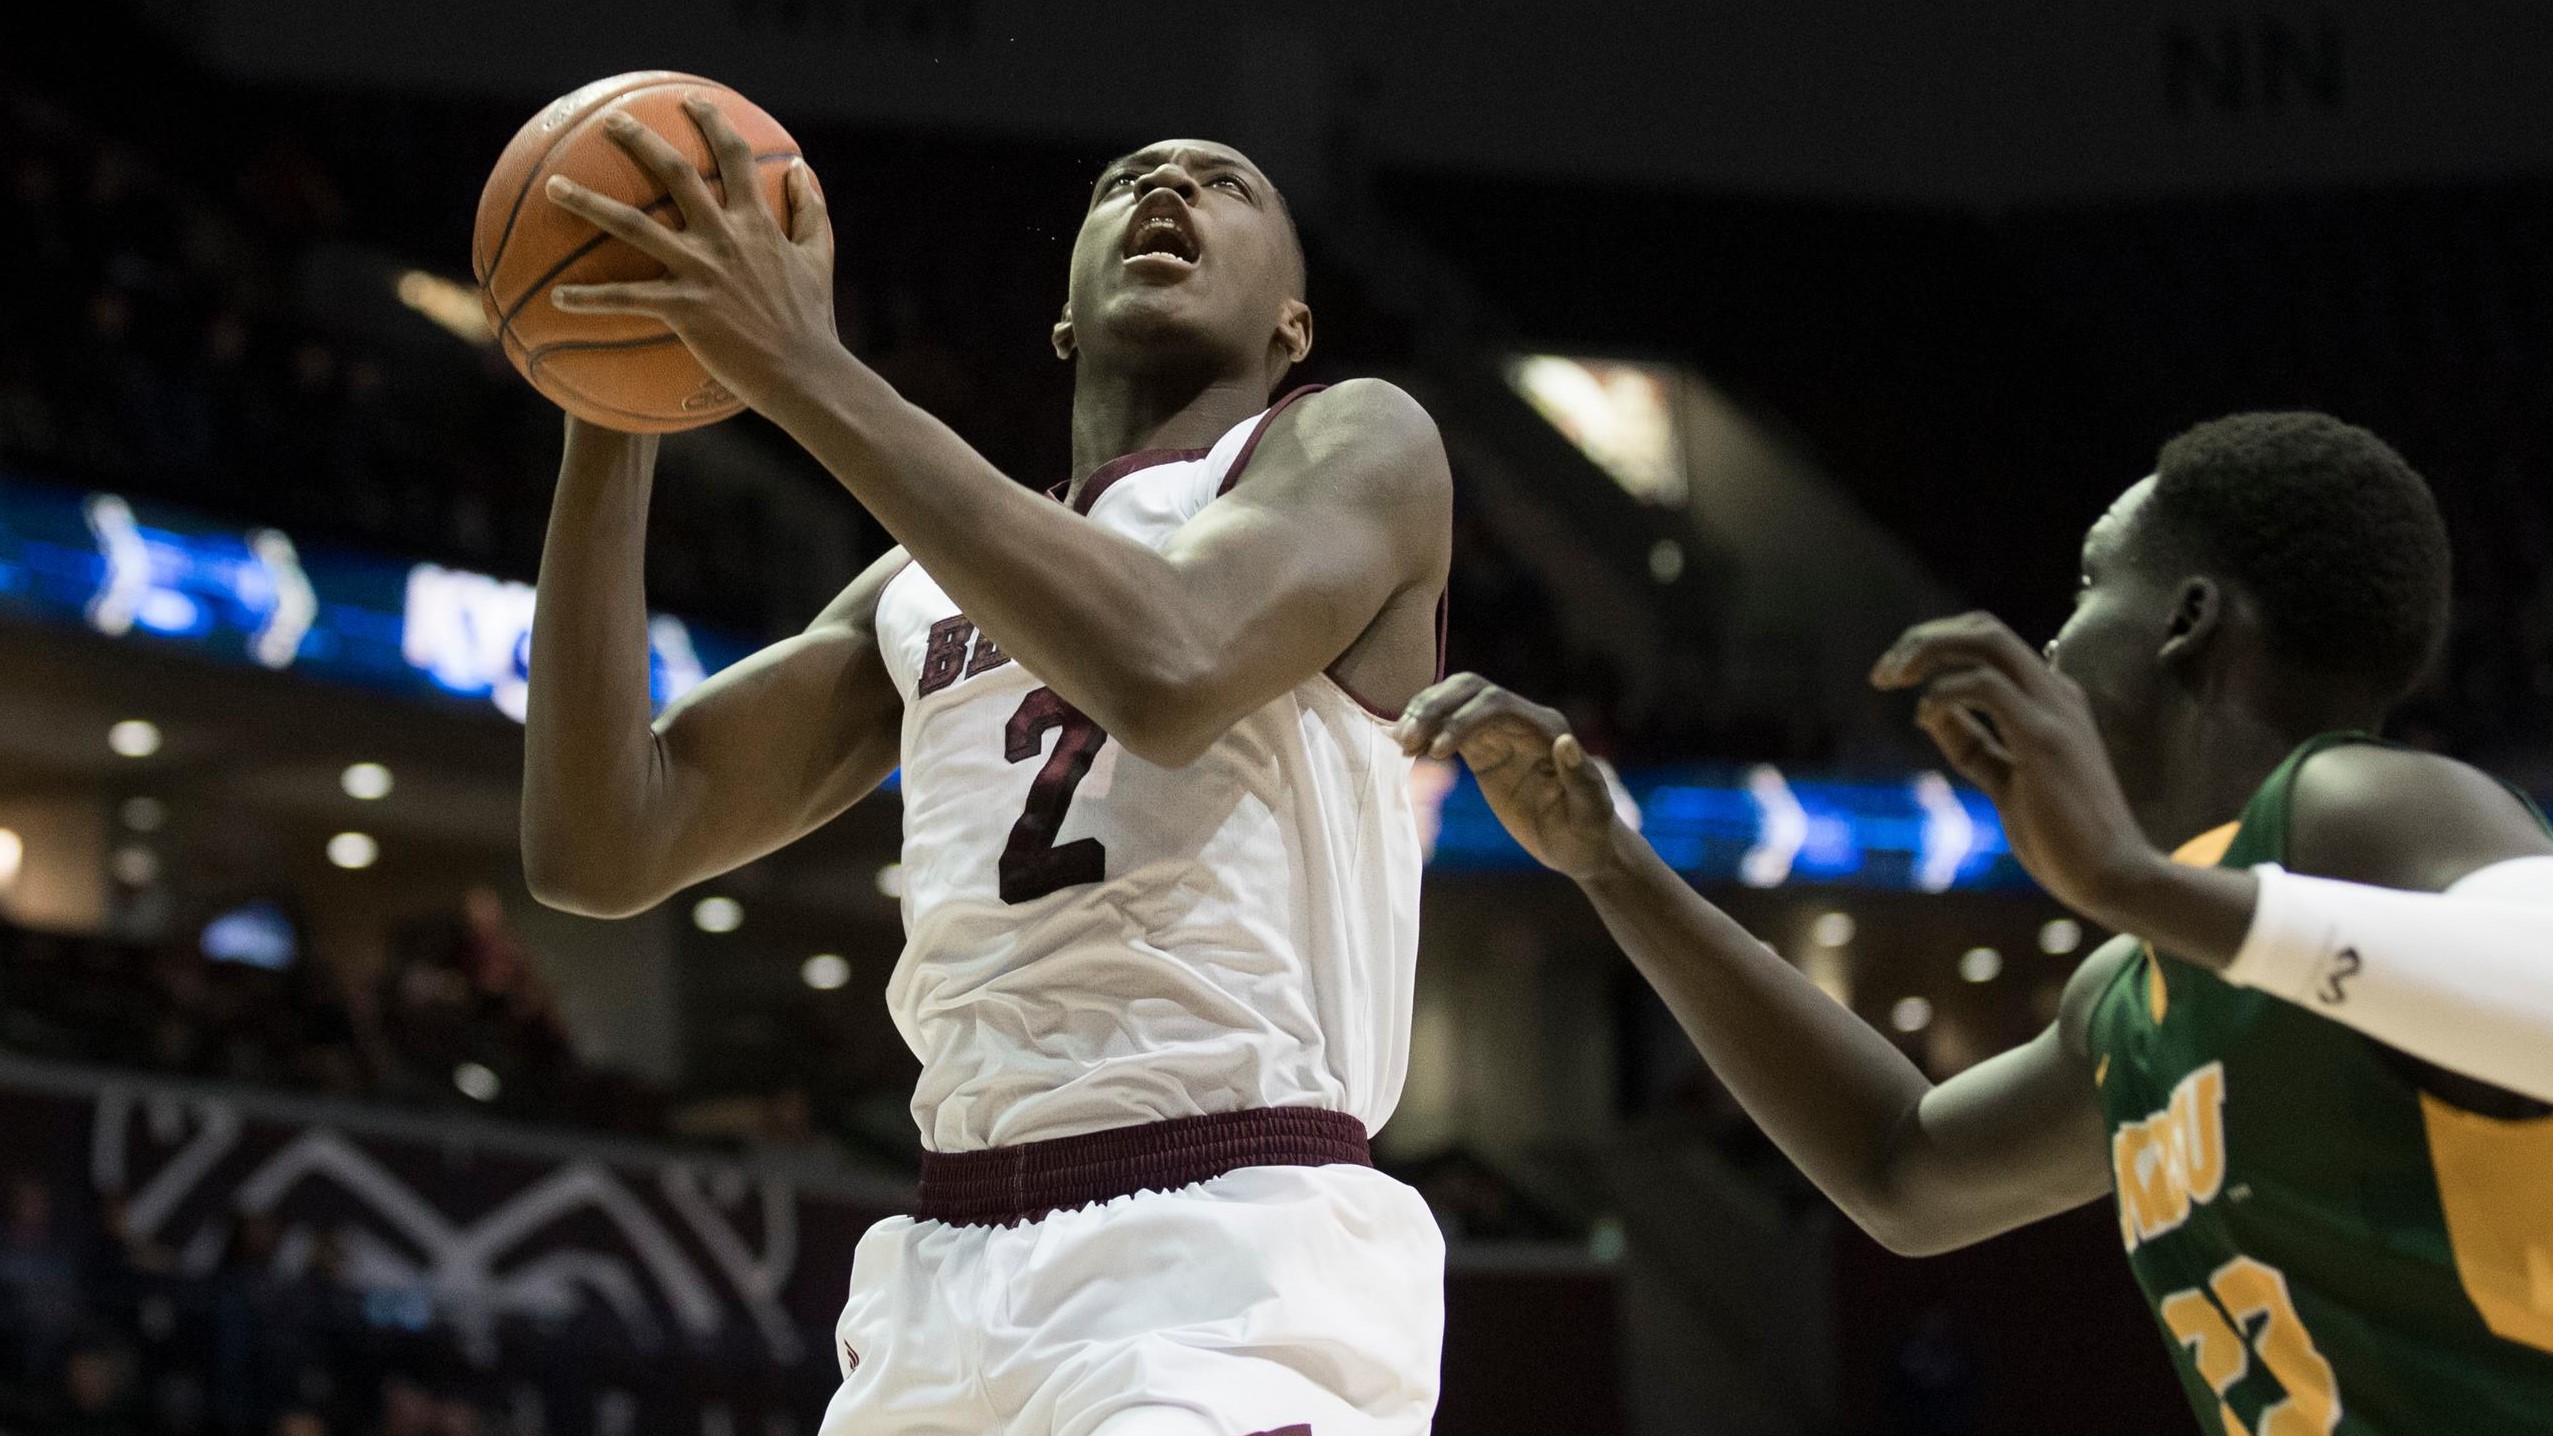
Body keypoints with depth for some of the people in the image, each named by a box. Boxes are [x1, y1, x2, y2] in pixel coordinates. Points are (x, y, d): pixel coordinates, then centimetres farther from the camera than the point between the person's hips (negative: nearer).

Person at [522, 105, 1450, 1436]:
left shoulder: (1359, 443, 6)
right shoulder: (921, 586, 22)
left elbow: (1169, 673, -17)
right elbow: (603, 851, 13)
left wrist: (801, 365, -12)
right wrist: (612, 409, 6)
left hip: (1237, 1255, -6)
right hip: (947, 1275, 6)